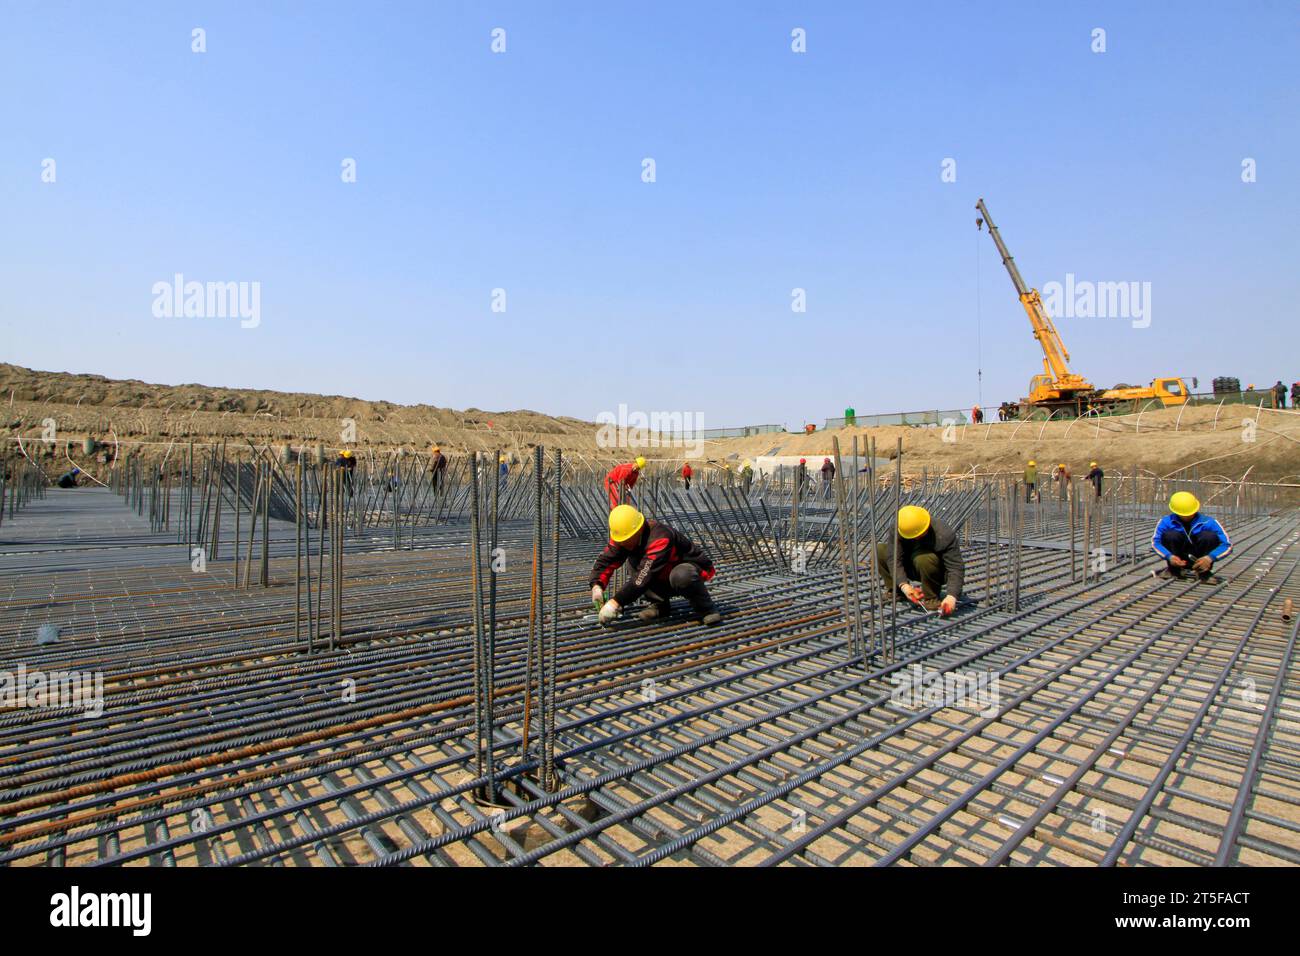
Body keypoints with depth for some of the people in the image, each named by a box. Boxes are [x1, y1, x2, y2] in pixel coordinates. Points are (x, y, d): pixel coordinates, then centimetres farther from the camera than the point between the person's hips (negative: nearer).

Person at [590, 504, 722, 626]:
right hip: (664, 576, 7)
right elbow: (605, 560, -11)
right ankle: (660, 605, -3)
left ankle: (706, 609, -14)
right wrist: (597, 585, -30)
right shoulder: (623, 535, -13)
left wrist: (616, 602, -43)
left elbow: (643, 577, -42)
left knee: (680, 575, -41)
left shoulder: (660, 537, -36)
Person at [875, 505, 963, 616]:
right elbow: (893, 558, -26)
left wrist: (951, 596, -45)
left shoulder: (945, 535, -31)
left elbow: (956, 568, -32)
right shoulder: (898, 530, -22)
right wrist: (903, 585, -37)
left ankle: (931, 598, -16)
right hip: (912, 568, 4)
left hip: (938, 572, -4)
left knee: (923, 558, -38)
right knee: (879, 550, -14)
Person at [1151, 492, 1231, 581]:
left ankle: (1204, 572, -6)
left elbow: (1227, 545, -17)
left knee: (1209, 536, -25)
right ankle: (1174, 569, -5)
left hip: (1201, 560, 0)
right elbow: (1155, 542, -18)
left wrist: (1210, 558, -34)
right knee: (1171, 535, -27)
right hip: (1178, 560, 0)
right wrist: (1169, 557, -36)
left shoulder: (1208, 522, -14)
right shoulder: (1167, 521, -14)